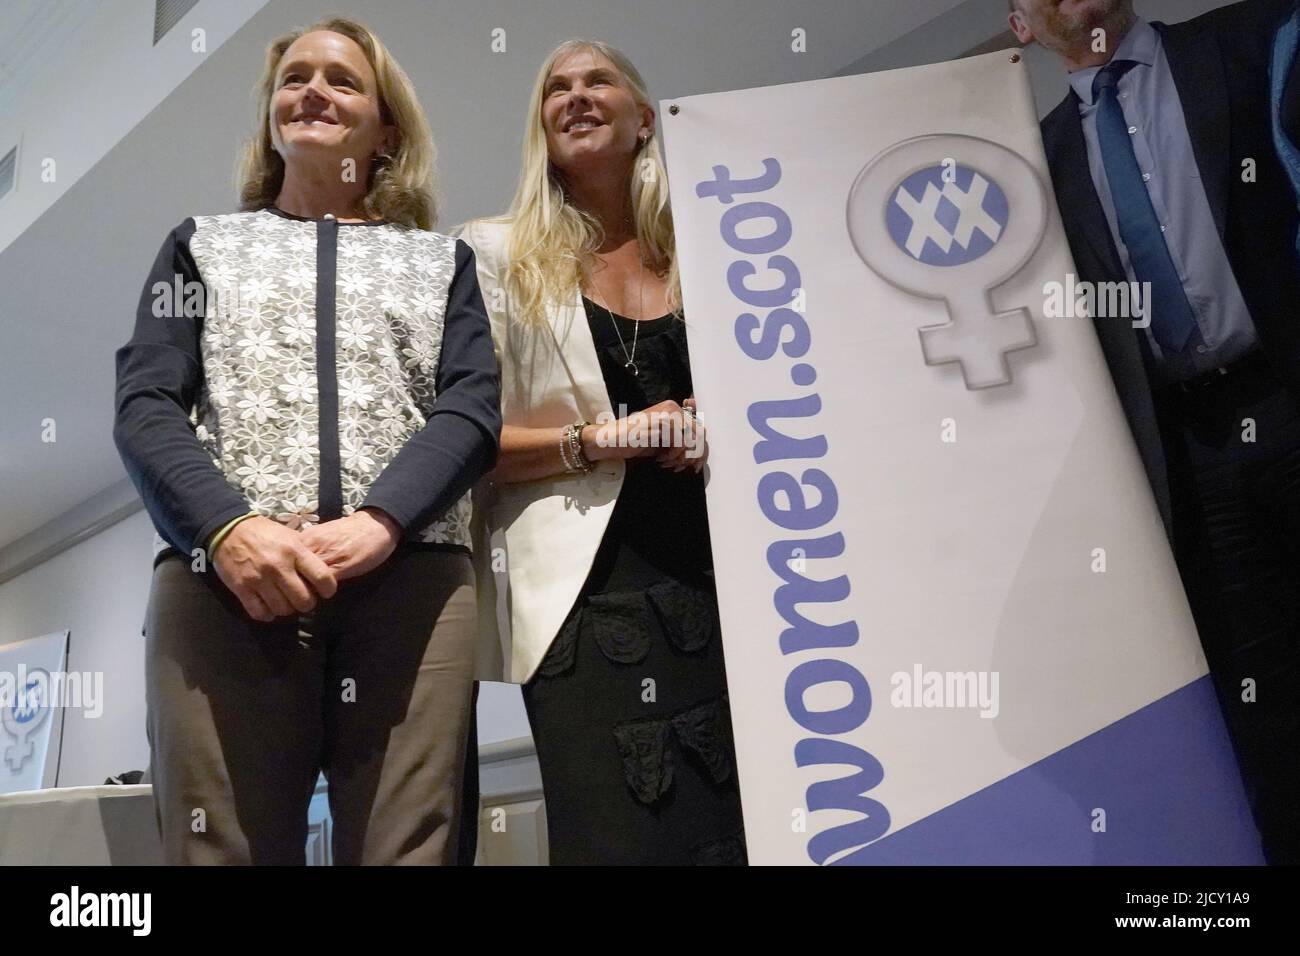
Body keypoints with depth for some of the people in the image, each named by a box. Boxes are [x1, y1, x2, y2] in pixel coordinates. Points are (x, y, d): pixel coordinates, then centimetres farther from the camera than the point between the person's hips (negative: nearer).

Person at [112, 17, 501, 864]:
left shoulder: (442, 259, 21)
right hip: (221, 580, 1)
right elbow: (144, 407, 9)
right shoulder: (202, 245, 23)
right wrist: (228, 528, -12)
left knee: (407, 847, -4)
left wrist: (375, 524, -14)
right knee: (222, 850, -3)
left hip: (409, 583, 0)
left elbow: (472, 408, 5)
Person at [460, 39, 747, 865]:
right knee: (620, 837, -2)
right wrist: (593, 439, -12)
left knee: (745, 829, 4)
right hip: (587, 590, -2)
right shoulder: (498, 253, 8)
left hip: (718, 572, 3)